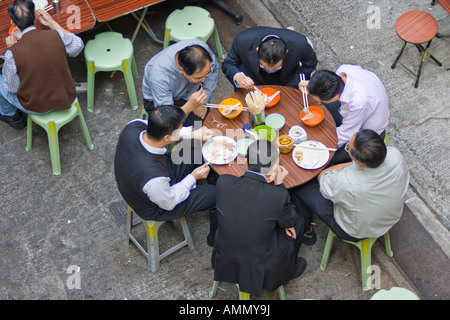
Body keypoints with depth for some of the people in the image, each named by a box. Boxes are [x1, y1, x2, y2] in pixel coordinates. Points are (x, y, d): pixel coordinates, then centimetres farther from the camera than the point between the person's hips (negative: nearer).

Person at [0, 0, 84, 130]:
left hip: (37, 108, -3)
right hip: (67, 98, 3)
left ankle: (11, 116, 47)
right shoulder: (57, 35, -21)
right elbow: (78, 45, 2)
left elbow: (12, 88, -11)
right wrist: (52, 23, 6)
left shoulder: (13, 53, -26)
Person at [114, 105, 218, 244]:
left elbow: (156, 130, -5)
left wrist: (192, 134, -10)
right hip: (155, 208, -6)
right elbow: (168, 203, -23)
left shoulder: (133, 127, -29)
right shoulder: (155, 177, -45)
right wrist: (193, 177, -12)